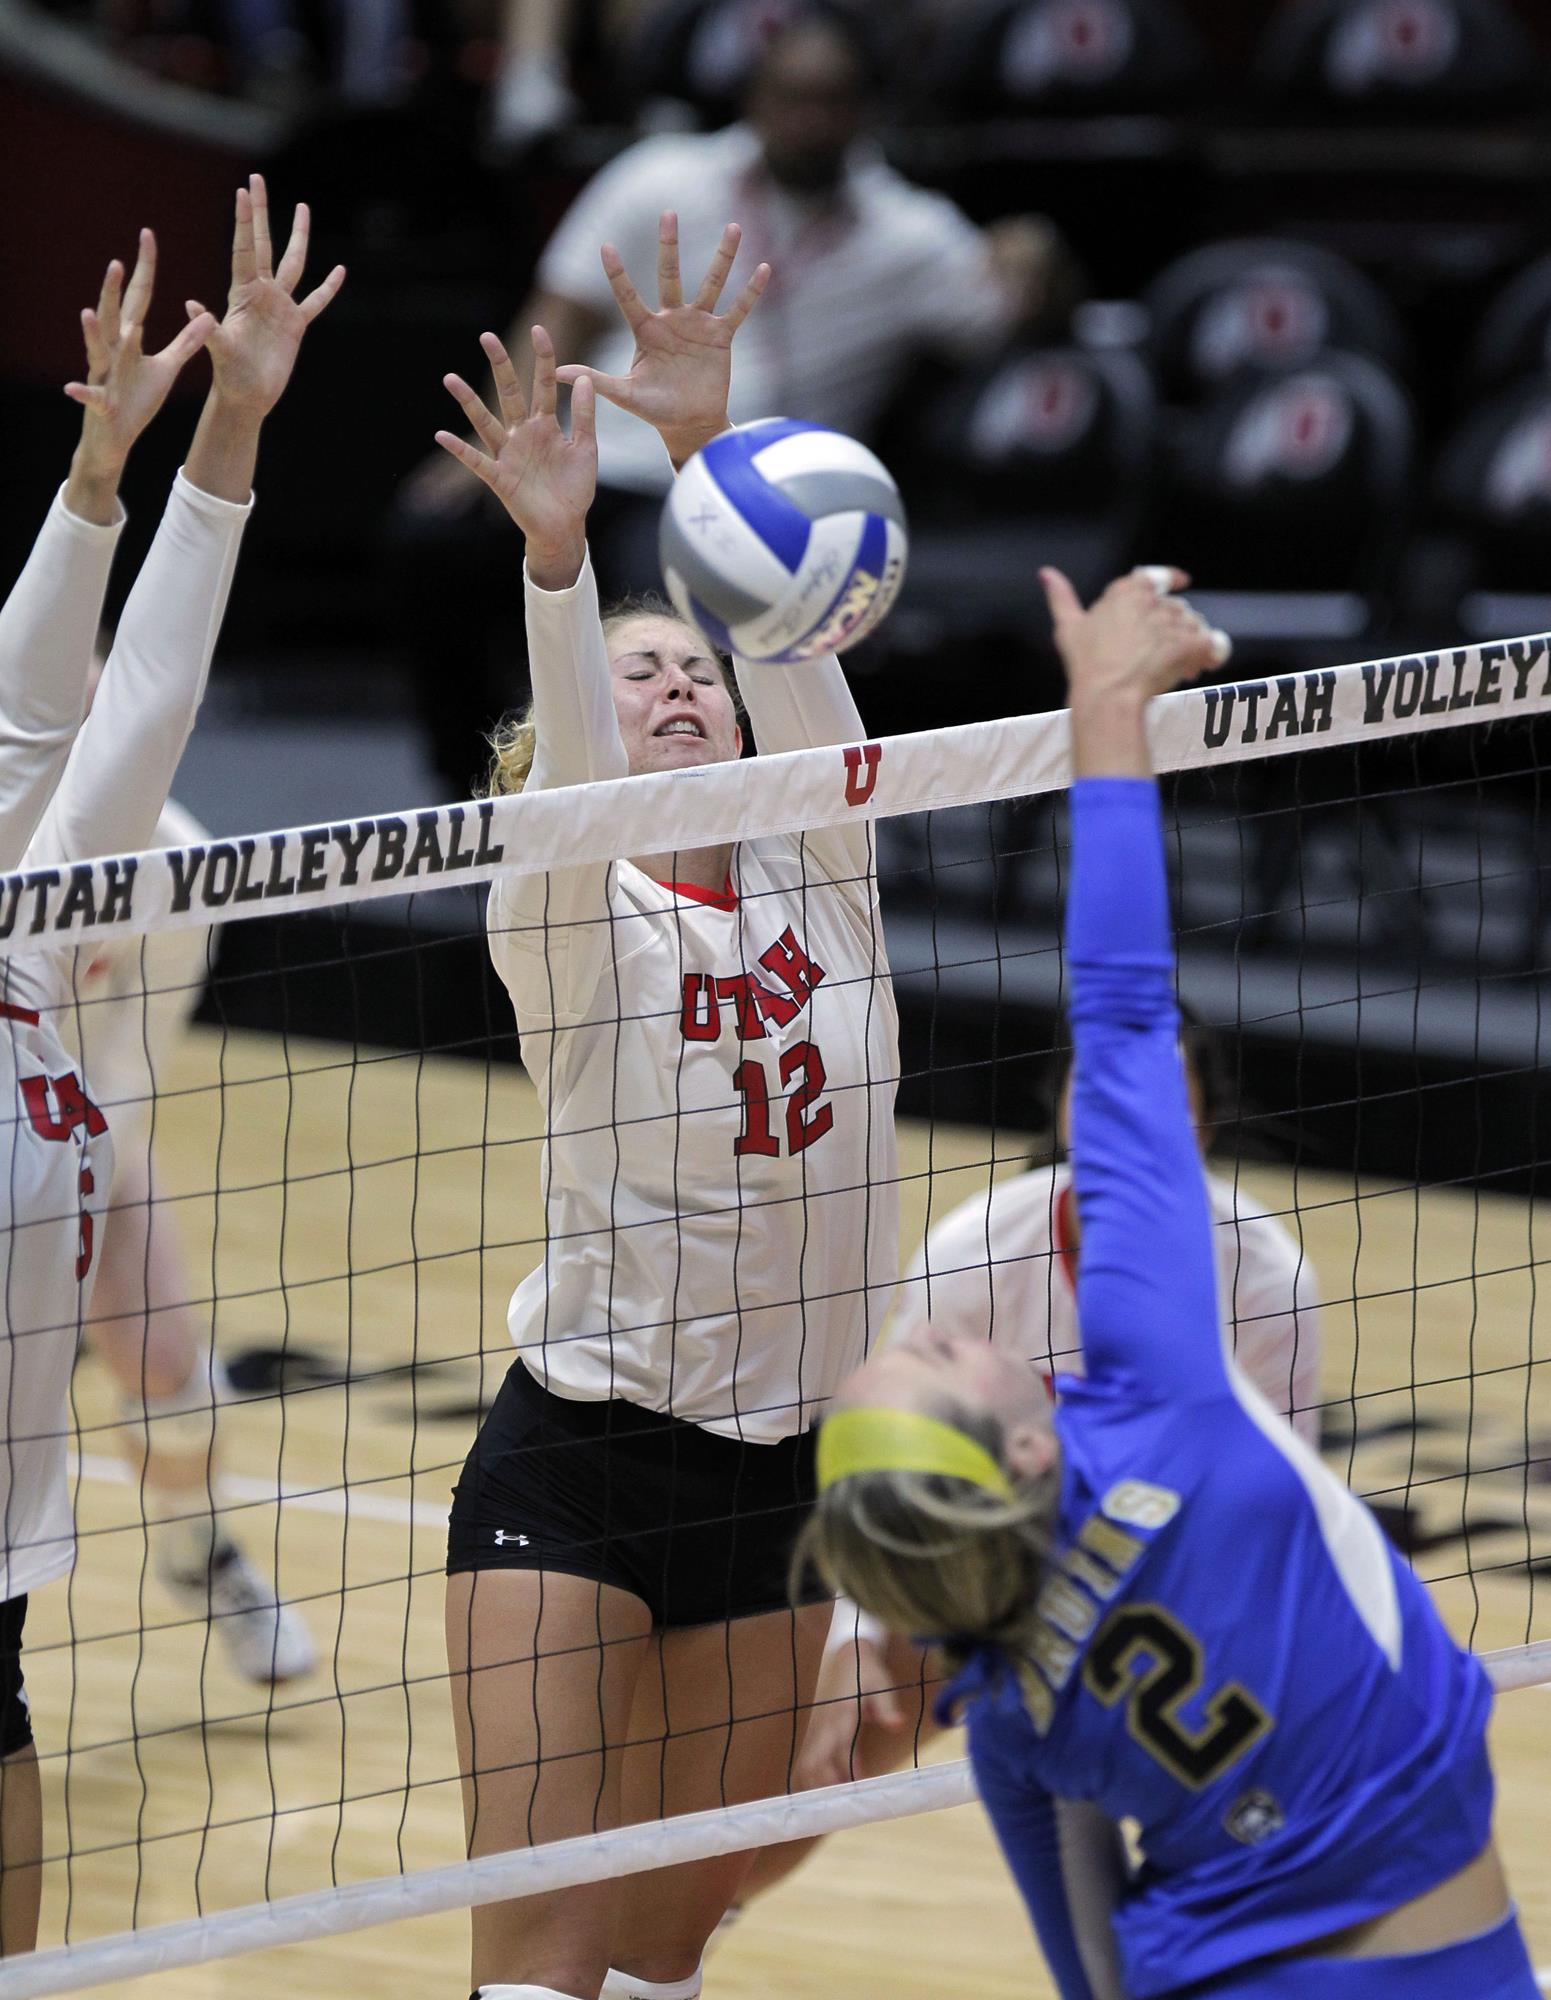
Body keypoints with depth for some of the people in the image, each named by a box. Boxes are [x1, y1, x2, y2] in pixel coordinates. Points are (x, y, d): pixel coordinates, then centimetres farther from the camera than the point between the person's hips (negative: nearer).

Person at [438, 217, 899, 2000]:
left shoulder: (815, 875, 4)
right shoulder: (565, 917, -7)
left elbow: (786, 649, -13)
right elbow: (569, 767, -28)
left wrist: (706, 442, -30)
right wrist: (557, 547, -48)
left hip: (768, 1480, 5)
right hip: (571, 1466, -5)